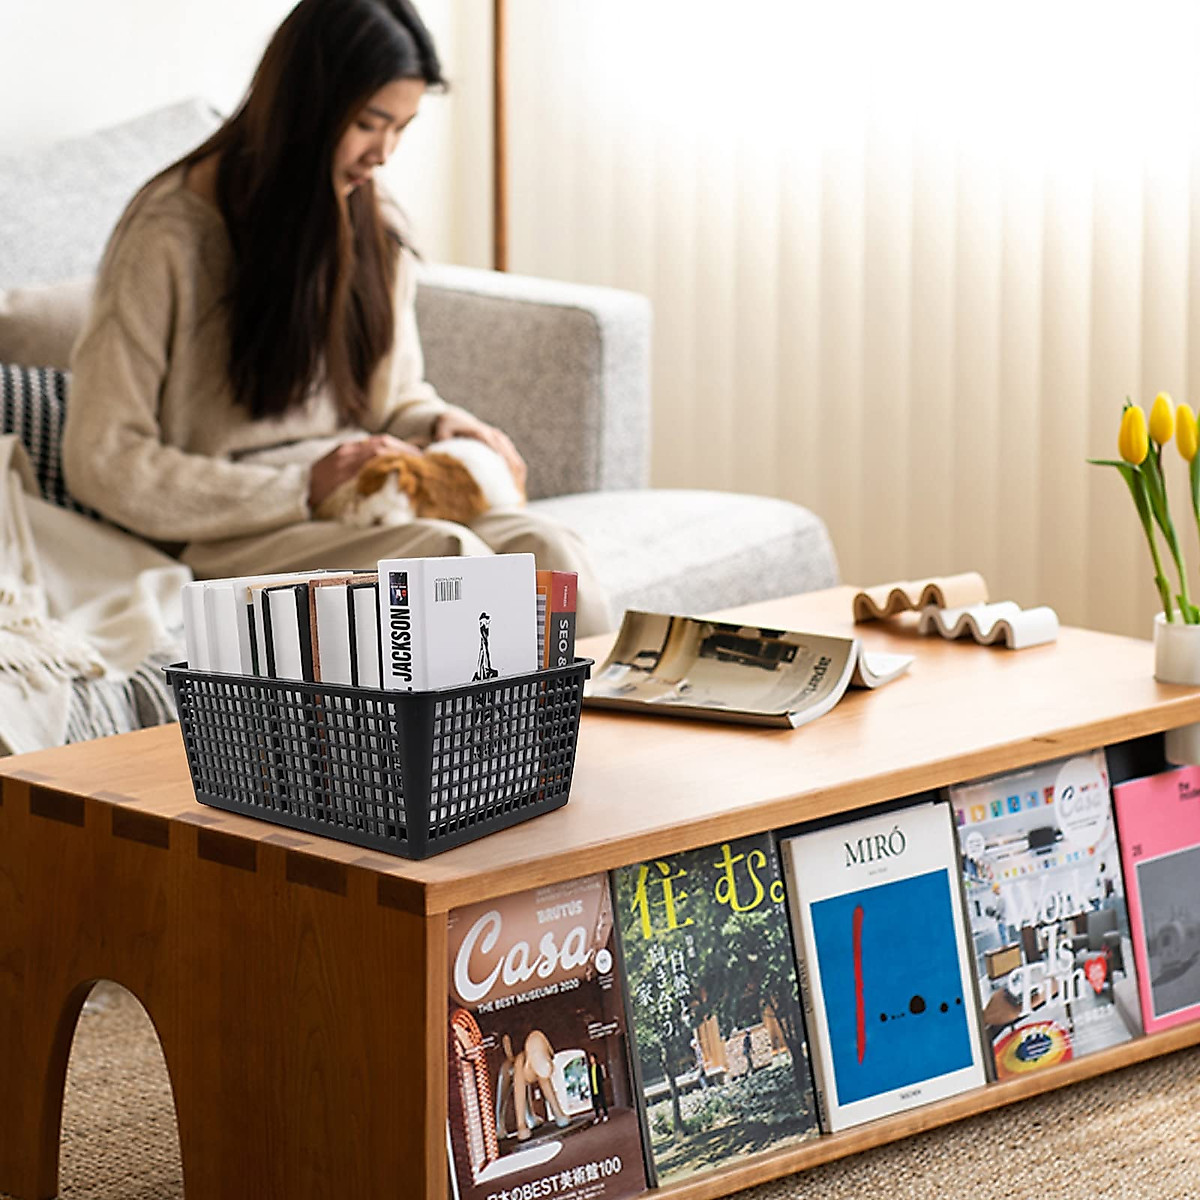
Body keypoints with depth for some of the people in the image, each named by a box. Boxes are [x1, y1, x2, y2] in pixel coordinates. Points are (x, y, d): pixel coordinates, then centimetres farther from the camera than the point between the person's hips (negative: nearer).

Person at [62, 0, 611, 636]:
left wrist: (436, 424, -1)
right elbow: (103, 464, -11)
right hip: (230, 531, -6)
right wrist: (302, 489, -15)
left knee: (547, 549, -27)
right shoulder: (168, 236, -9)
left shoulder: (374, 227, 12)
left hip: (366, 504, 6)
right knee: (448, 554, -35)